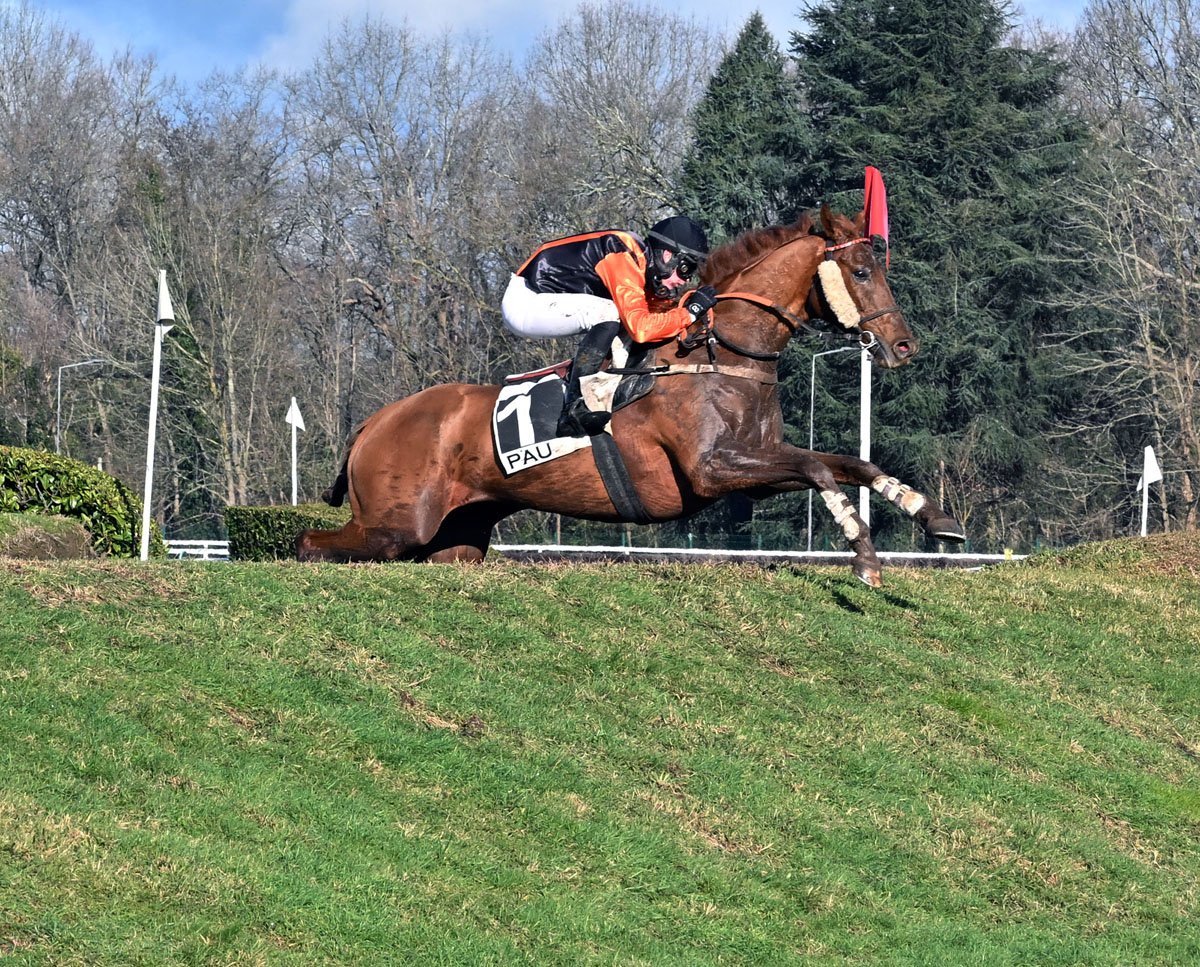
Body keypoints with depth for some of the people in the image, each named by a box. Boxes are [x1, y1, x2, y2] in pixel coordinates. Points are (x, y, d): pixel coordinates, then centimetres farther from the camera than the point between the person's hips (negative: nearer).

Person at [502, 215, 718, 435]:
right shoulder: (624, 259, -23)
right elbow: (641, 328, -31)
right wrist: (690, 312, -21)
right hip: (524, 303, -10)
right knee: (607, 313, -27)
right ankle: (573, 411, -26)